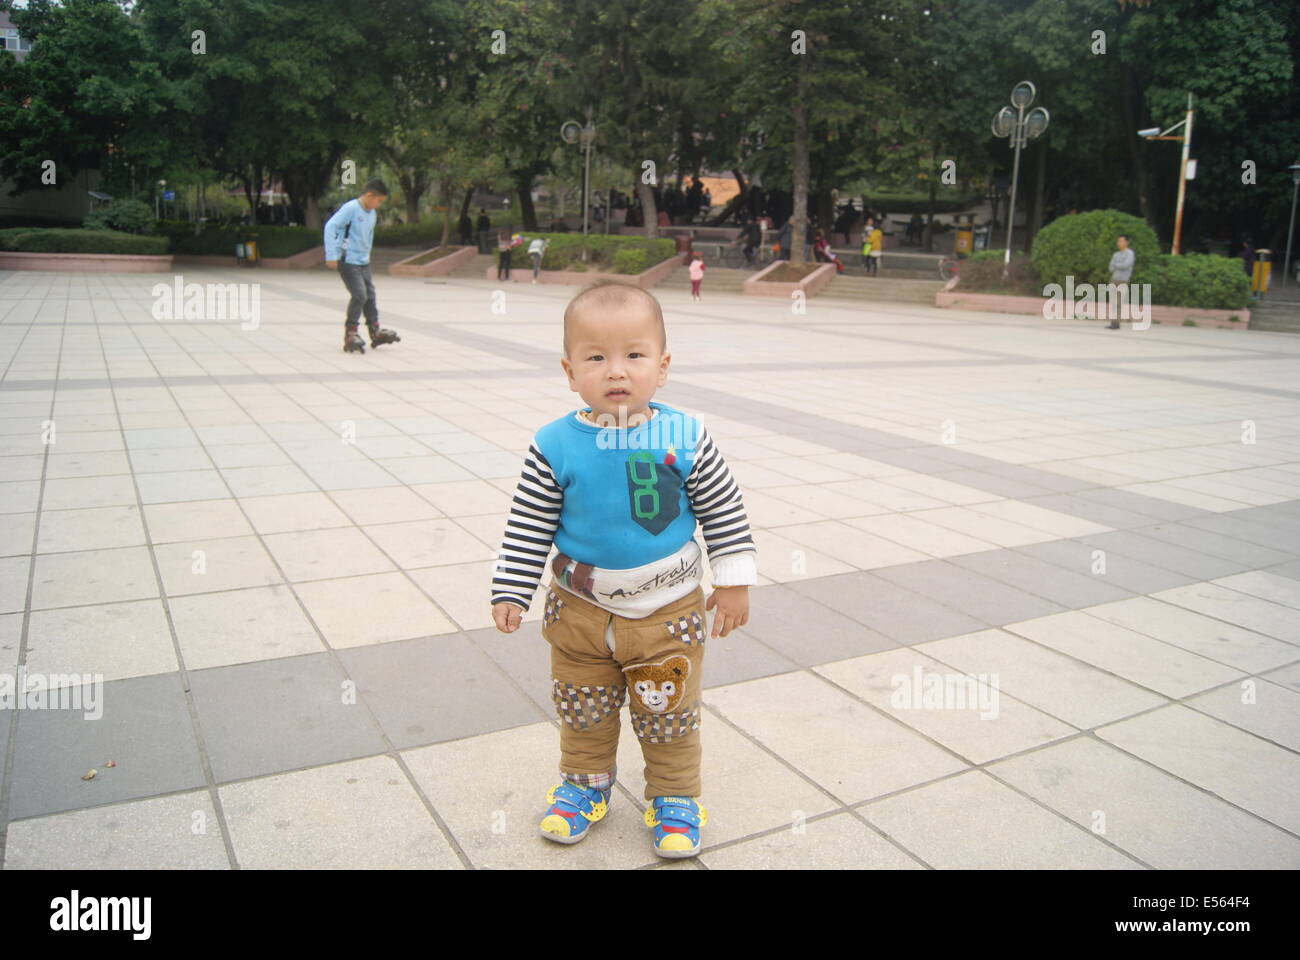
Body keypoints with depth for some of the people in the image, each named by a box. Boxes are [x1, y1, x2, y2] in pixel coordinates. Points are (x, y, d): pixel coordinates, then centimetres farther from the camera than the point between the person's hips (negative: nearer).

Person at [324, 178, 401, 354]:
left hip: (364, 263, 9)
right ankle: (350, 334, -4)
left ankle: (375, 332, 22)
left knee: (370, 296, 12)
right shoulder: (350, 208, -16)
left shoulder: (372, 214, 10)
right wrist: (331, 255, -22)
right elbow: (330, 226, -20)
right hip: (348, 262, -8)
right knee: (359, 295, -14)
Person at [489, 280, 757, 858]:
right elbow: (529, 527, -4)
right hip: (581, 611, 1)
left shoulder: (685, 439, -14)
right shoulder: (556, 447, -14)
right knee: (582, 709, 20)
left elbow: (723, 512, -3)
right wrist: (510, 592, -3)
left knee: (668, 714, 14)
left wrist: (734, 582, 0)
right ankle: (584, 780, 45)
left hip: (668, 613, -1)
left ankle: (674, 795, 37)